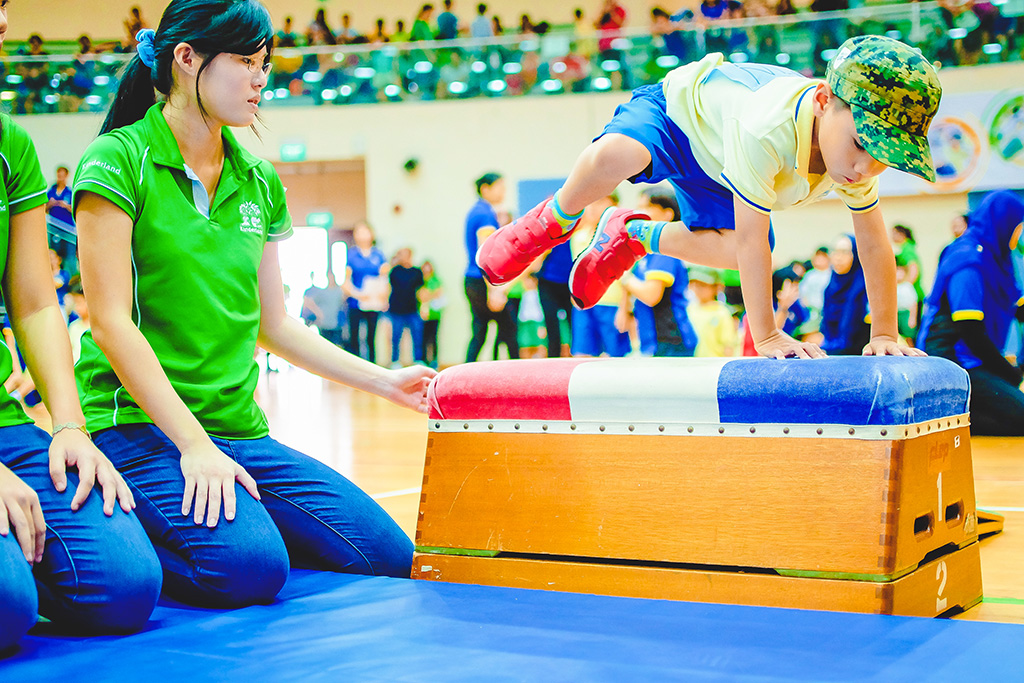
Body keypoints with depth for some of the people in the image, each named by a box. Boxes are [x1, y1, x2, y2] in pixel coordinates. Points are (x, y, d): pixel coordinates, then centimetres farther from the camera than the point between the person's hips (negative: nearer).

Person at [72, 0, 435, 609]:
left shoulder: (260, 183, 13)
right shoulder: (119, 161, -6)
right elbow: (111, 323, -12)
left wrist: (386, 381, 12)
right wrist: (193, 444, -19)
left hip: (239, 431, 7)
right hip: (140, 426, -7)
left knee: (389, 556, -7)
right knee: (249, 566, -31)